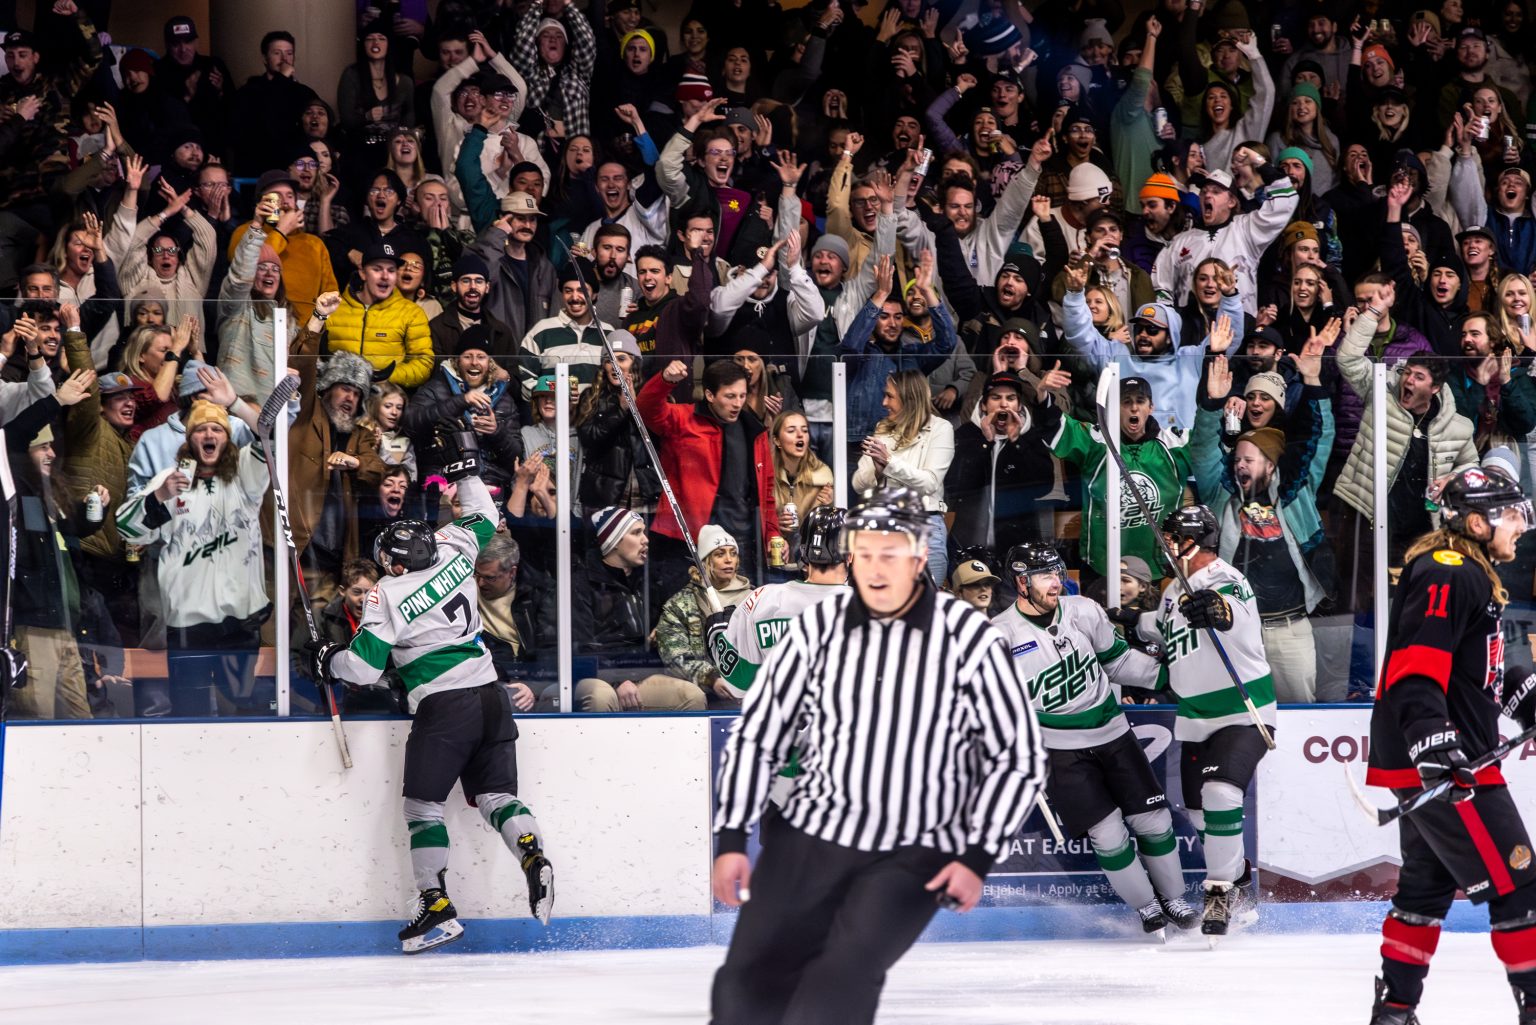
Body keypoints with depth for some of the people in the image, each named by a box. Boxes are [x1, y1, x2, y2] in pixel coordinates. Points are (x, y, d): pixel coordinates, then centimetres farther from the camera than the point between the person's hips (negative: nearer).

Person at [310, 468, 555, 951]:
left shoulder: (386, 596, -9)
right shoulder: (454, 554, 4)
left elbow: (364, 668, -8)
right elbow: (483, 518, 25)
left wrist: (330, 660, 12)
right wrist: (467, 472, 39)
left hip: (442, 707, -6)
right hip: (490, 695, 6)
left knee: (423, 804, 2)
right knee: (495, 794, 10)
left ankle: (437, 907, -5)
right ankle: (533, 856, -17)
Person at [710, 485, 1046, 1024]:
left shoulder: (970, 640, -9)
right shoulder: (817, 627, -3)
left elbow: (1019, 758, -3)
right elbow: (757, 735, 6)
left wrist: (977, 857, -10)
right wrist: (731, 839, 2)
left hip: (913, 857, -3)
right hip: (809, 837, 3)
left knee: (841, 981, -22)